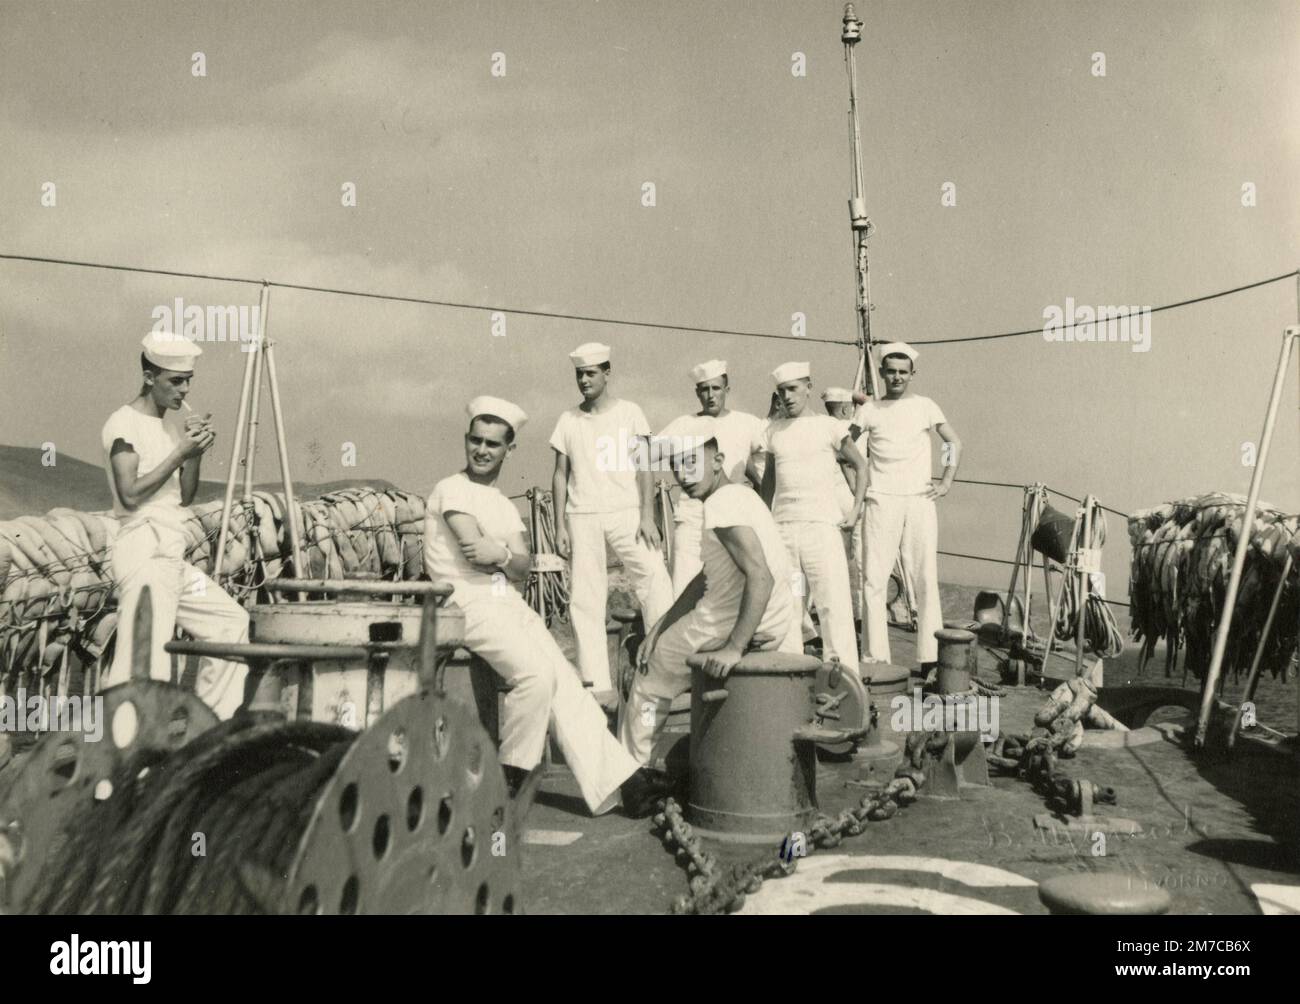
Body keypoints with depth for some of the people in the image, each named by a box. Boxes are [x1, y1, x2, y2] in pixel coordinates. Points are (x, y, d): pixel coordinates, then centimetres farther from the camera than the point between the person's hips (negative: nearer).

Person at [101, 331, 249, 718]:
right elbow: (130, 495, -18)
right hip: (142, 554, -9)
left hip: (172, 556, 9)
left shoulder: (172, 425, 16)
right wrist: (181, 451, -16)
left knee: (231, 621, 15)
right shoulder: (124, 425, -8)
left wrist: (195, 454, -1)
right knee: (143, 665, -14)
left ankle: (211, 723, 21)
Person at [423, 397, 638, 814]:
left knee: (564, 680, -5)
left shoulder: (503, 505, 20)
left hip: (508, 602, 7)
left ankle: (611, 785, -6)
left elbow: (523, 566, 5)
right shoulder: (452, 489, -2)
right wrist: (510, 554, 2)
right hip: (469, 603, -7)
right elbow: (474, 548, -15)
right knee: (537, 674, -25)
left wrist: (502, 554, -15)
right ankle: (510, 778, -8)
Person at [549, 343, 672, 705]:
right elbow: (561, 475, 12)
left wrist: (647, 515, -8)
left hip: (625, 512, -1)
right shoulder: (568, 420, 11)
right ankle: (598, 685, 2)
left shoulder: (629, 413, 6)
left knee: (655, 578, -17)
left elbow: (644, 467, 3)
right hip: (582, 516, 2)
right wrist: (560, 526, 4)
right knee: (584, 600, -2)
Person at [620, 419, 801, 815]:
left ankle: (629, 772, 24)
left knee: (652, 671, 14)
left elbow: (761, 578, -27)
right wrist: (661, 627, 16)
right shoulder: (740, 496, 14)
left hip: (732, 623, -7)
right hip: (780, 627, 7)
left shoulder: (721, 504, -15)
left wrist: (734, 648, -28)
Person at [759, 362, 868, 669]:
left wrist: (855, 510, -1)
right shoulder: (773, 430, 11)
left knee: (834, 603, -9)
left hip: (821, 526, -4)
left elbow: (860, 465, 8)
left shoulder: (828, 426, 1)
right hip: (782, 528, 4)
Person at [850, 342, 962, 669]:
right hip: (880, 502, 0)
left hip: (920, 500, 0)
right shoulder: (869, 410, 9)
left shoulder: (924, 406, 9)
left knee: (926, 580, 0)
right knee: (874, 581, -4)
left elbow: (954, 443, 13)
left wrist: (947, 482, 3)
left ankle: (931, 657, 5)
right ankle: (875, 658, 0)